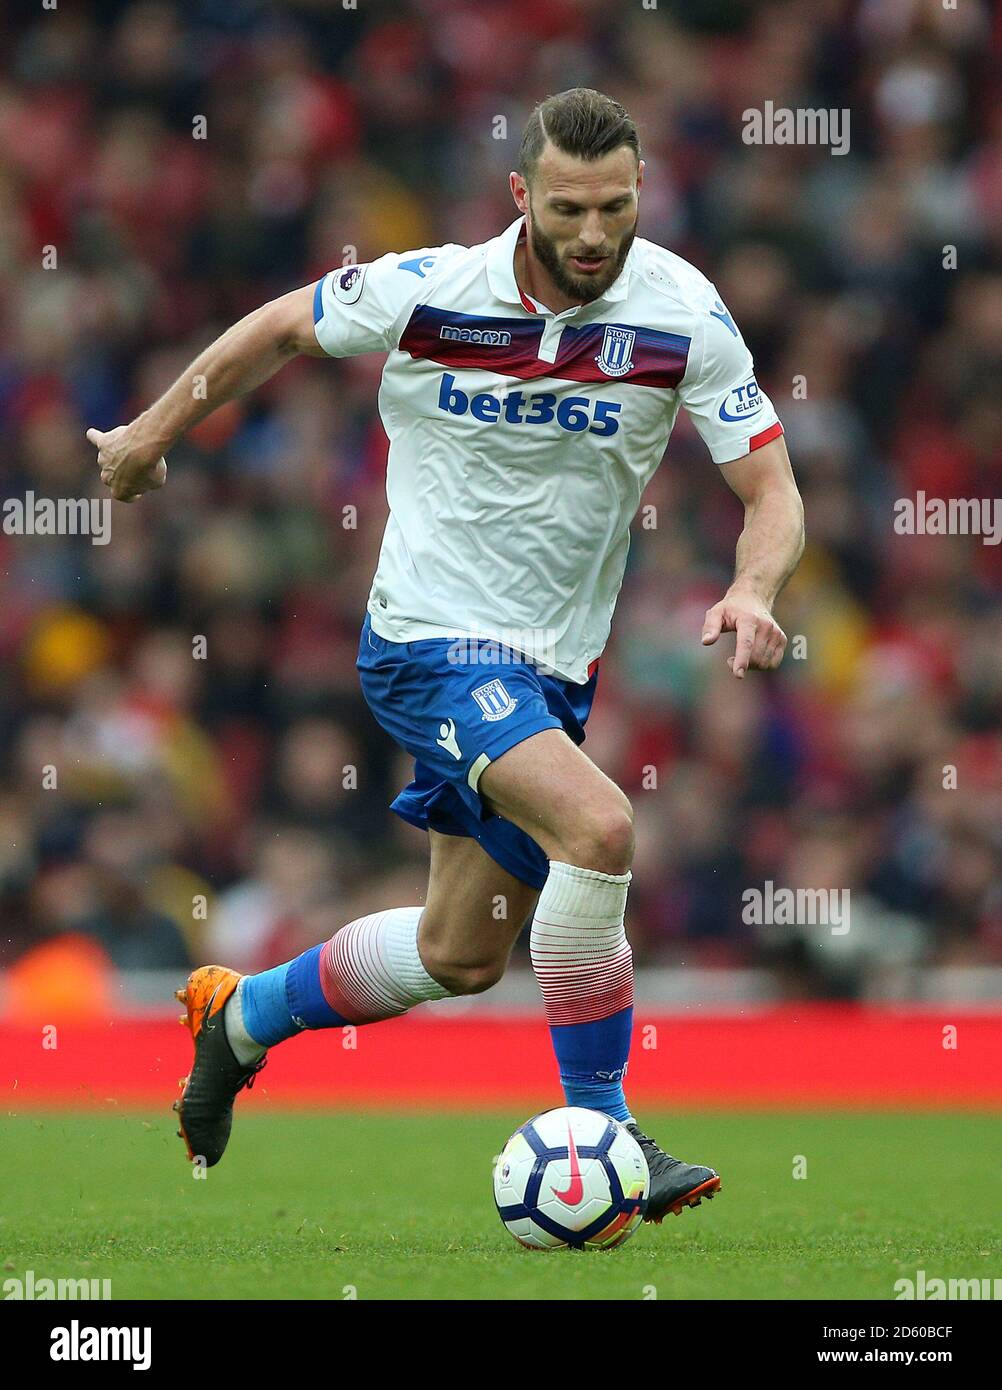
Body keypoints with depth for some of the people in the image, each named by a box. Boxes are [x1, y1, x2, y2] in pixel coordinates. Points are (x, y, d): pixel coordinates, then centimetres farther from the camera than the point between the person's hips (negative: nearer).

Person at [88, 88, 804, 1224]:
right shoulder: (428, 291, -15)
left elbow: (772, 491, -9)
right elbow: (282, 328, 5)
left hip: (553, 663, 5)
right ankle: (600, 1134, -17)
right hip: (430, 639, -5)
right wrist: (154, 434, 15)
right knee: (597, 828, -28)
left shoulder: (684, 313, -11)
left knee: (461, 958, 14)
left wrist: (752, 593, -30)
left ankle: (245, 1014, 40)